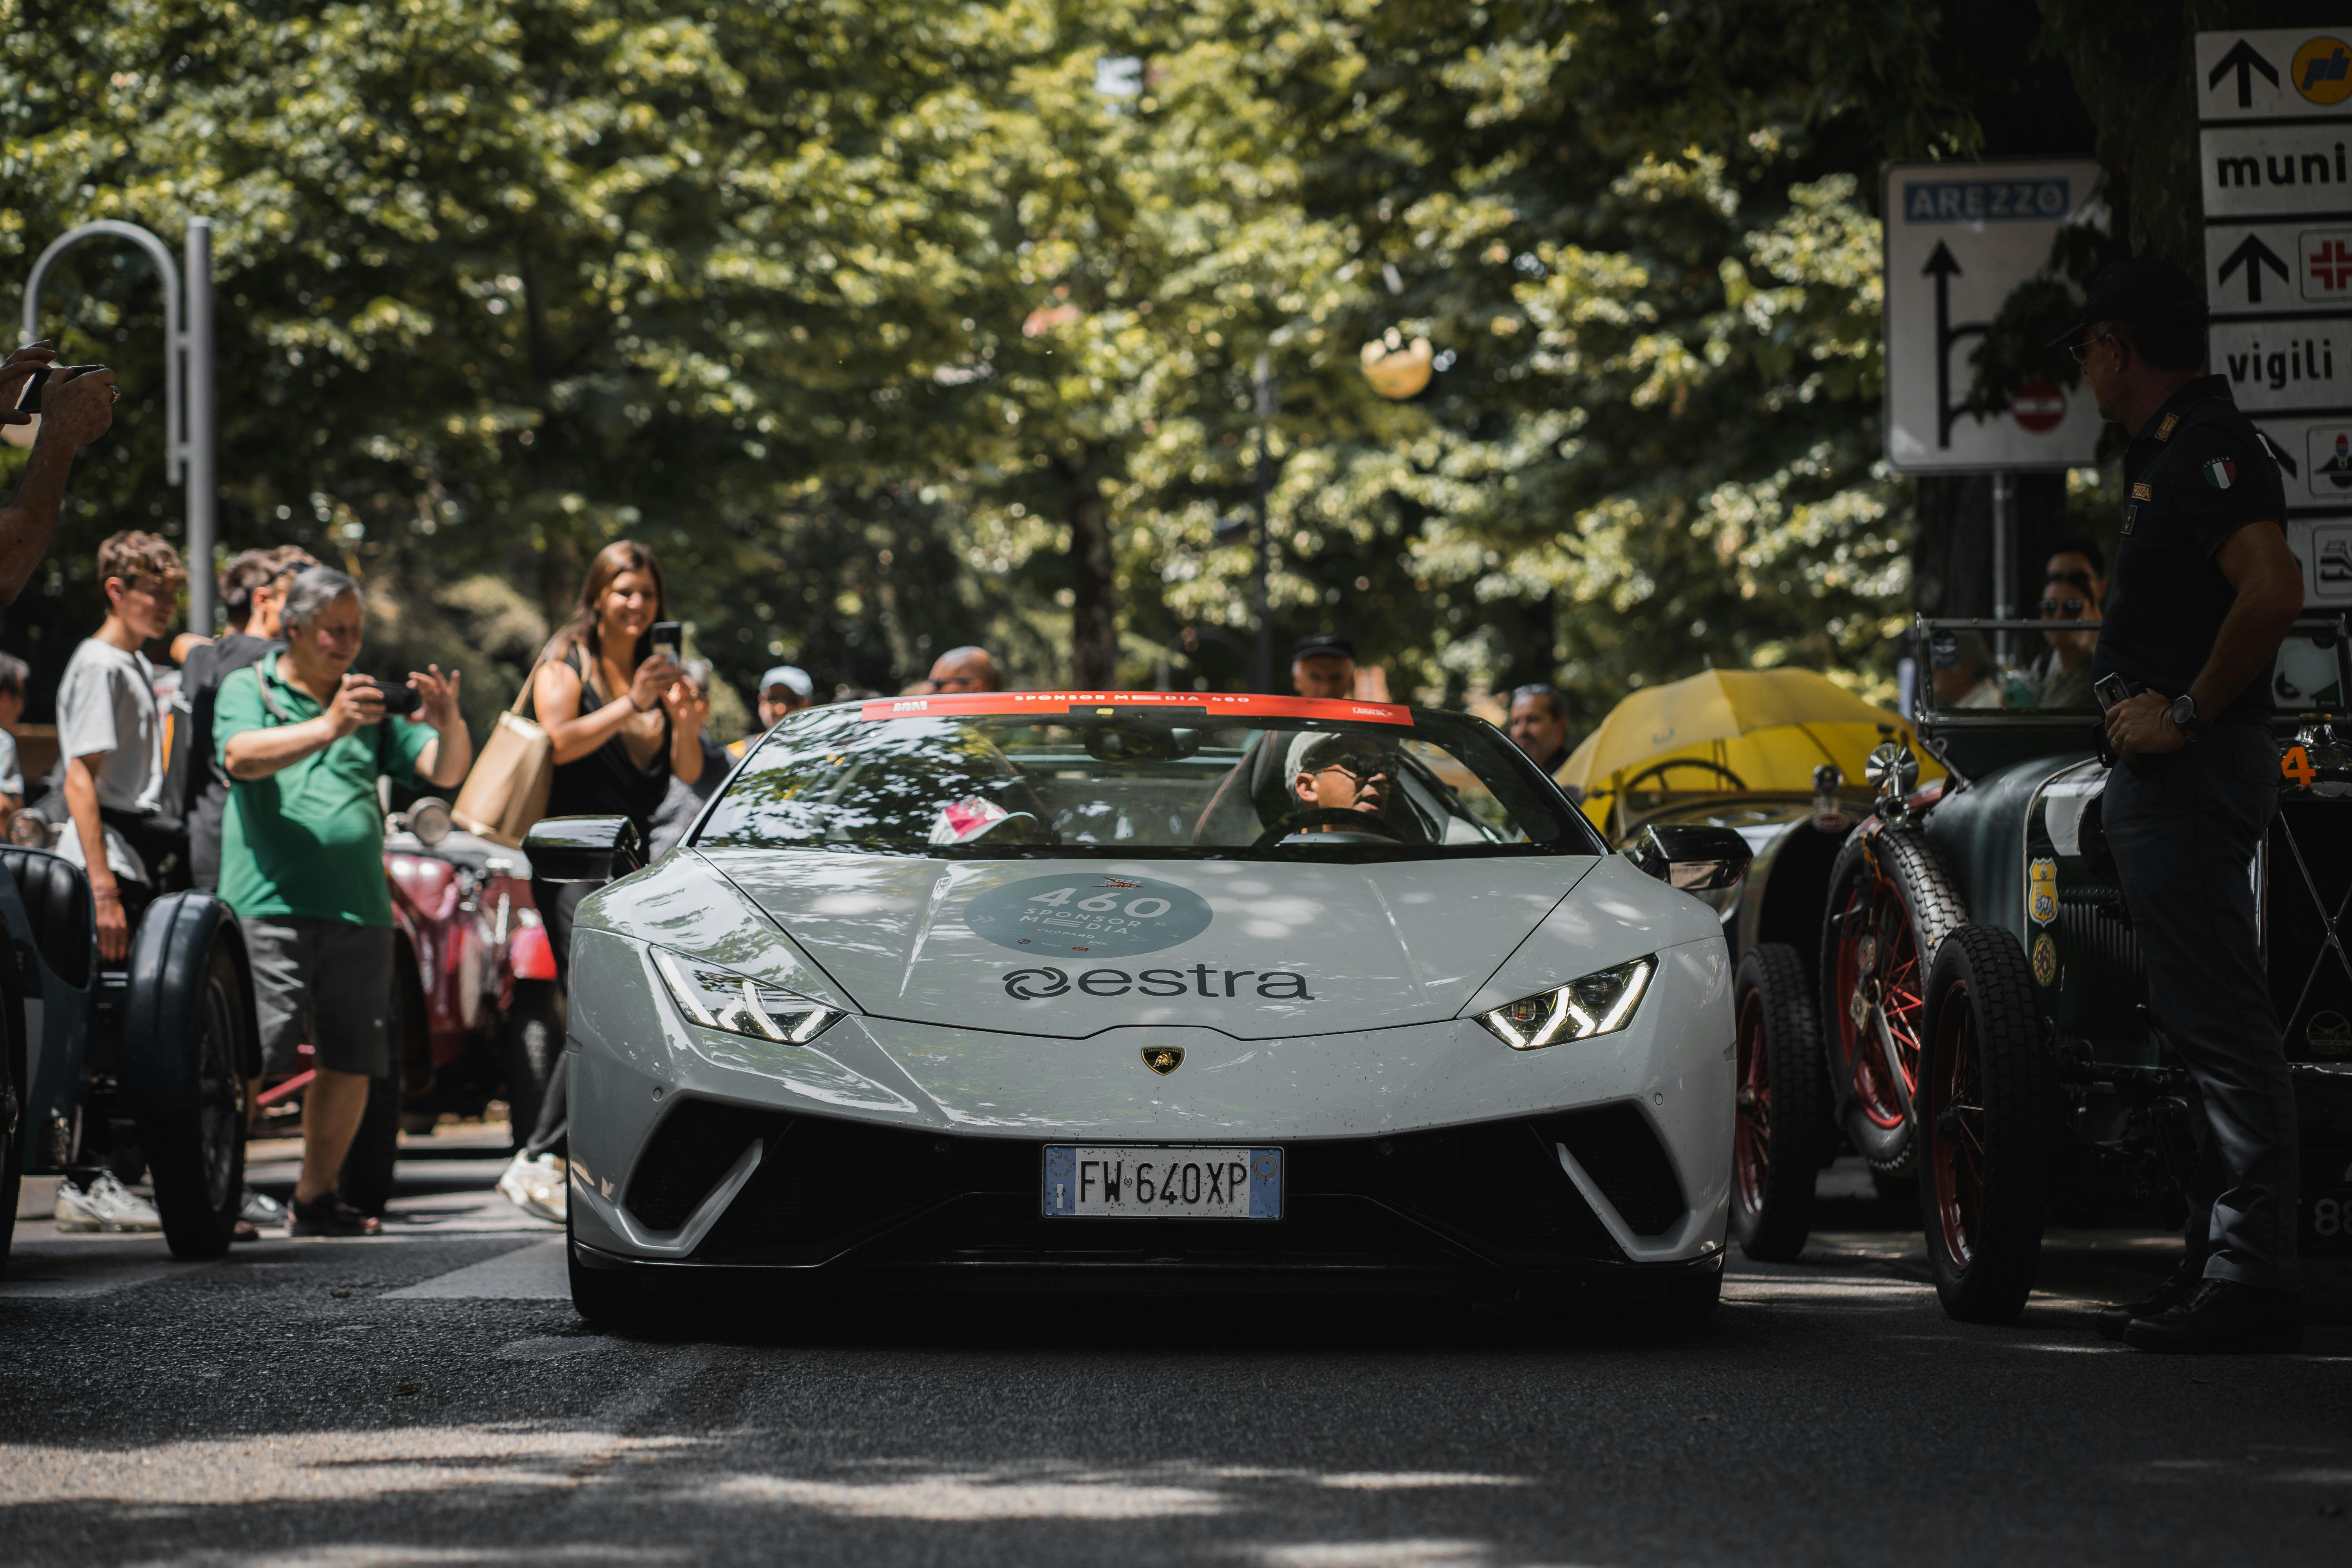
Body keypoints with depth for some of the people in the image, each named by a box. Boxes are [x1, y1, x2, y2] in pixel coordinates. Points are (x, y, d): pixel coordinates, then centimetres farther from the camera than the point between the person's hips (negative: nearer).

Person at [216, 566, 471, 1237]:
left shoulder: (369, 703, 19)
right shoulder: (247, 689, 5)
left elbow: (447, 772, 12)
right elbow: (243, 755, -16)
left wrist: (448, 723, -11)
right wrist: (328, 727, -30)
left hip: (358, 910, 5)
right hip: (269, 902, -5)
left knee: (352, 1064, 7)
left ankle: (316, 1198, 18)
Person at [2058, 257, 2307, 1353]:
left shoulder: (2206, 451, -14)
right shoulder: (2167, 451, 19)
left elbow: (2275, 589, -28)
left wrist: (2187, 712, -21)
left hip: (2191, 770, -11)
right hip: (2168, 772, 11)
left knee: (2221, 1027, -11)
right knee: (2206, 1027, 13)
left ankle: (2250, 1282, -12)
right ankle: (2220, 1265, 18)